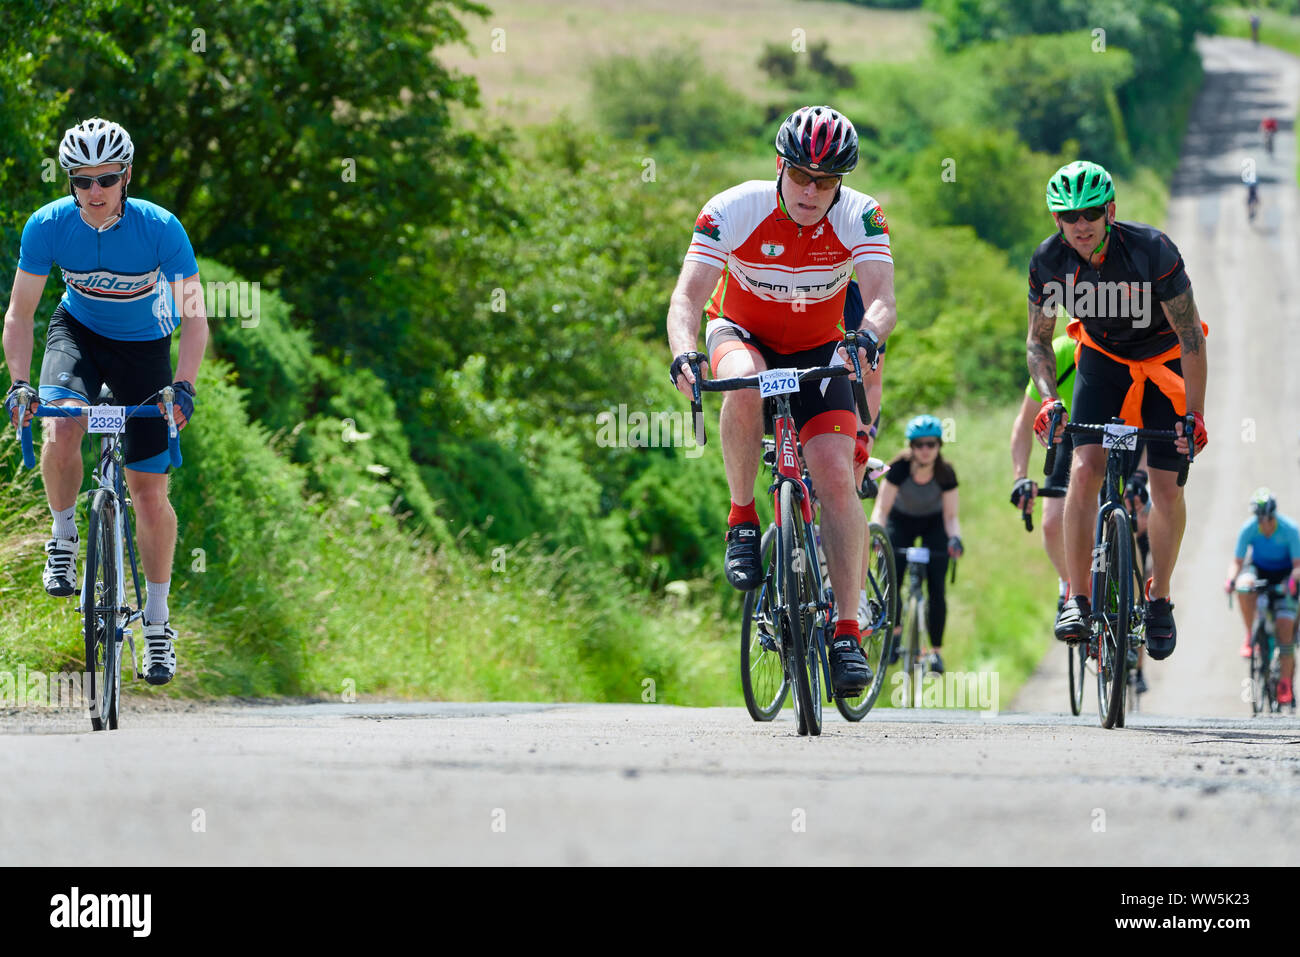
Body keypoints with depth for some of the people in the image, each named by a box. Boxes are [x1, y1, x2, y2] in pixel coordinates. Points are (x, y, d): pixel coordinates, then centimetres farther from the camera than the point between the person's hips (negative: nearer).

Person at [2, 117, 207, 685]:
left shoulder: (160, 228, -27)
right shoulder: (48, 225, -22)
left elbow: (194, 316, -25)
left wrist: (183, 386, -38)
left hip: (144, 345, -1)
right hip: (78, 333, 1)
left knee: (149, 491, -3)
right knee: (60, 431, -31)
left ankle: (157, 622, 12)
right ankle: (64, 534, -1)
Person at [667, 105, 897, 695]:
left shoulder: (861, 217, -21)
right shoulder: (733, 210, -25)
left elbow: (882, 299, -32)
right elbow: (687, 296, -32)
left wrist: (868, 337, -55)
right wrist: (683, 354, -52)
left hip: (817, 351, 1)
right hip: (741, 335, -1)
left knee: (836, 474, -18)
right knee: (745, 384, -38)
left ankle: (847, 630, -15)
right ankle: (742, 520, -18)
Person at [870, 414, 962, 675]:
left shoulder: (946, 474, -26)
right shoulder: (899, 468, -28)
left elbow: (951, 516, -23)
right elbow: (882, 508, -28)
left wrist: (954, 538, -44)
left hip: (934, 523, 0)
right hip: (902, 520, 0)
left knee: (936, 587, -13)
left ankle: (935, 650, -4)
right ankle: (896, 631, 13)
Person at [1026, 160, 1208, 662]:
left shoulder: (1151, 250, -31)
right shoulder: (1049, 261, -21)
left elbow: (1191, 336, -23)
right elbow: (1038, 340, -6)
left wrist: (1195, 414, -28)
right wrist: (1048, 397, -23)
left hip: (1165, 362, -2)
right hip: (1102, 360, 2)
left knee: (1167, 488, -6)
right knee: (1085, 470, -18)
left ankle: (1159, 598, 16)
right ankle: (1077, 599, -13)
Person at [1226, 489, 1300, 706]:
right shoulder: (1248, 529, -21)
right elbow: (1237, 561, -17)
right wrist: (1231, 579, -37)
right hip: (1259, 569, 2)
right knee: (1244, 586, -36)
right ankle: (1250, 637, -18)